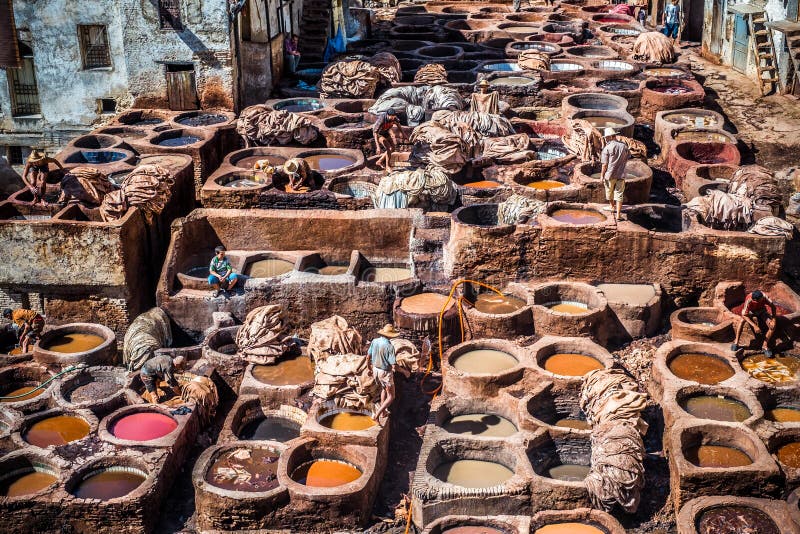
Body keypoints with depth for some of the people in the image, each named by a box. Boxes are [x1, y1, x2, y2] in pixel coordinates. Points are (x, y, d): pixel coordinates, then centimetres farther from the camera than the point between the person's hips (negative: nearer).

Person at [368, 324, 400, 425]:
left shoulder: (374, 341, -6)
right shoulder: (389, 346, -25)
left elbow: (369, 356, 6)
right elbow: (393, 365, -25)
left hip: (375, 370, 7)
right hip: (385, 372, -7)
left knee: (383, 389, 32)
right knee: (391, 397, 6)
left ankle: (383, 411, 37)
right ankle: (377, 414, -8)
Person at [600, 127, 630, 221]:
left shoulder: (607, 148, -15)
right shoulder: (624, 146, -2)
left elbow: (604, 164, -14)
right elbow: (628, 158, 10)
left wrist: (602, 175, -3)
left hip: (610, 174, -3)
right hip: (621, 174, 3)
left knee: (609, 191, 22)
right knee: (619, 194, 7)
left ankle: (612, 206, 43)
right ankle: (618, 214, 3)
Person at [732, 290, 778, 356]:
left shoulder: (764, 297, -33)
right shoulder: (748, 301, -37)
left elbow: (773, 306, -18)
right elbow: (744, 315, -36)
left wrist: (773, 320, -28)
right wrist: (754, 326, -45)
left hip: (762, 311, 2)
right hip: (751, 311, -2)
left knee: (772, 326, -21)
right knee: (742, 320, -34)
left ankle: (765, 346, -5)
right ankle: (736, 343, -26)